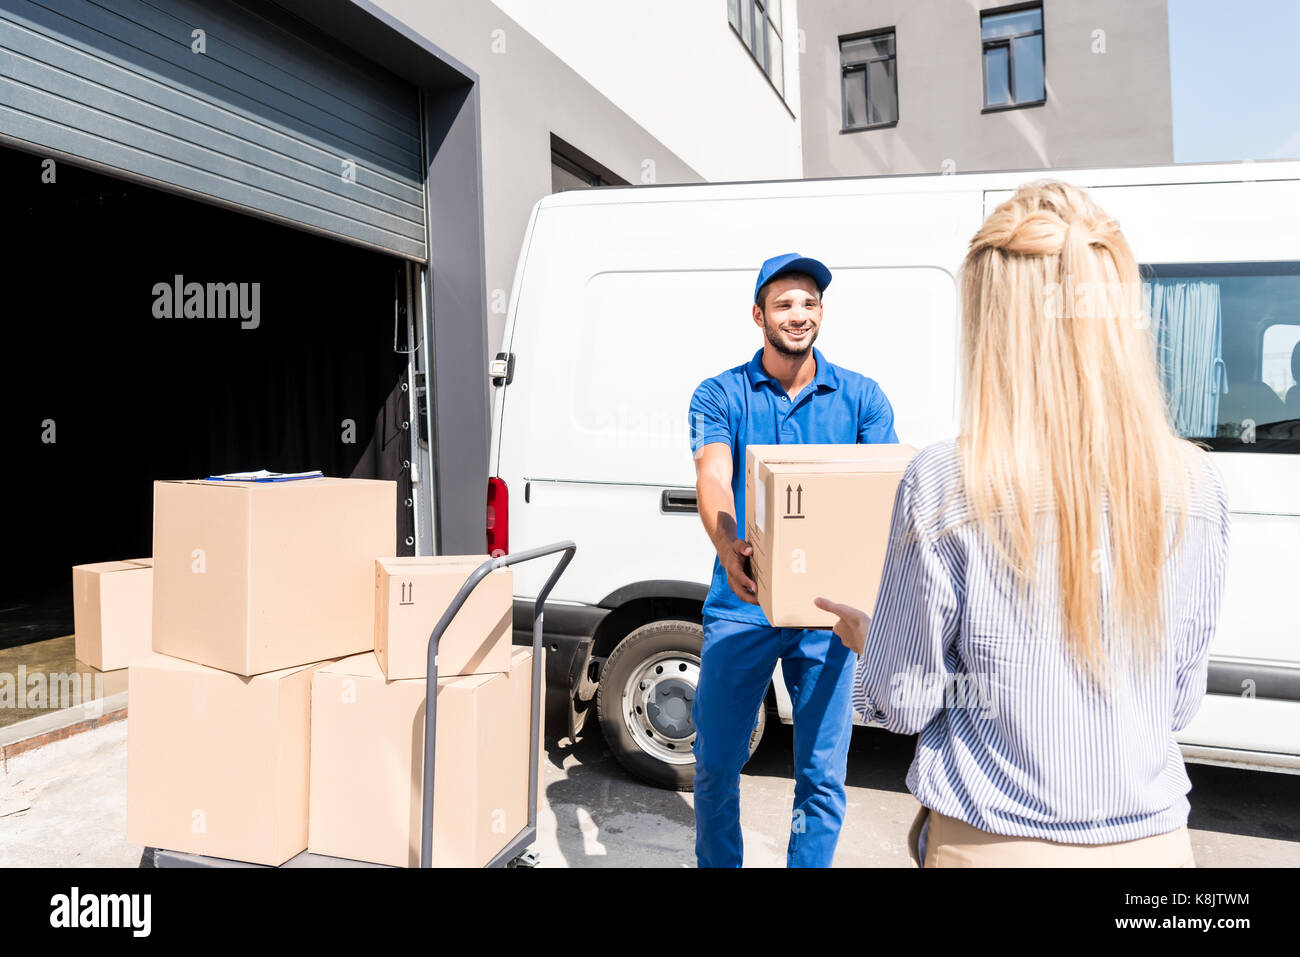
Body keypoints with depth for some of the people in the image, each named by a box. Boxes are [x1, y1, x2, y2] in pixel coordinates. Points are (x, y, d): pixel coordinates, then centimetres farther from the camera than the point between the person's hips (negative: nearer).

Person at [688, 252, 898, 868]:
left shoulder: (861, 397, 5)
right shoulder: (720, 396, 1)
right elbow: (713, 478, -14)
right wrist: (728, 548, -36)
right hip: (740, 606, 0)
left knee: (823, 772, 6)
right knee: (716, 763, 10)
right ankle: (718, 864, 34)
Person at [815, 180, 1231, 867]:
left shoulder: (943, 486, -21)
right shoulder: (1194, 485, -9)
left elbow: (904, 703, -11)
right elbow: (1181, 699, 2)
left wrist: (864, 637, 9)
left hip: (996, 843, -3)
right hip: (1152, 841, 4)